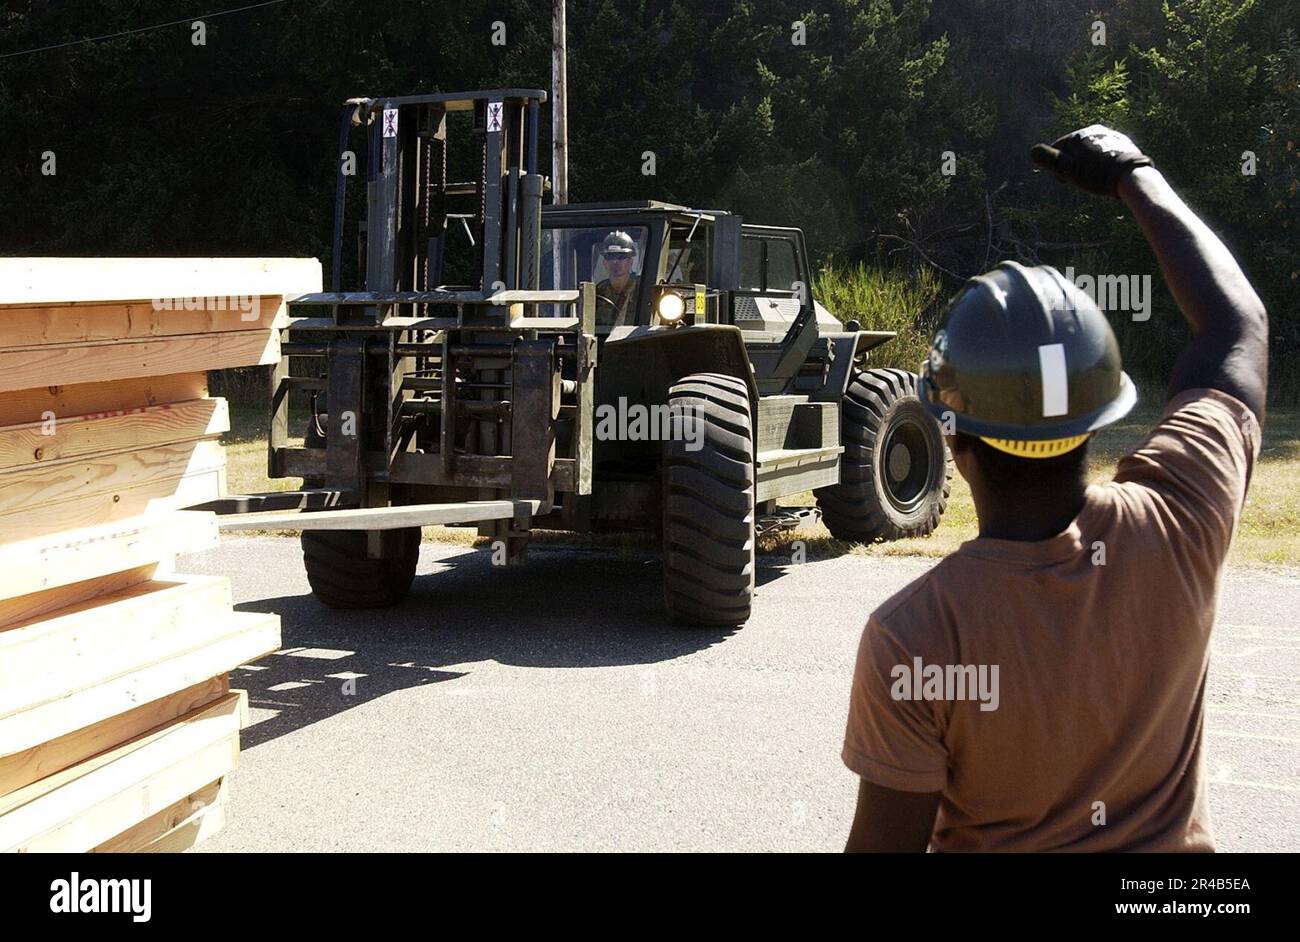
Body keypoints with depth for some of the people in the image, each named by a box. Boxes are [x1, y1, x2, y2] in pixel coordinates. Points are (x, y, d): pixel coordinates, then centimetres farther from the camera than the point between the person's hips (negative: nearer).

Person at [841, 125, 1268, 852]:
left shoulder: (909, 637, -32)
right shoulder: (1178, 527, -22)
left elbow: (887, 841, -20)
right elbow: (1238, 324, -5)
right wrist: (1136, 176, 5)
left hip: (994, 842, -3)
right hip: (1169, 840, 3)